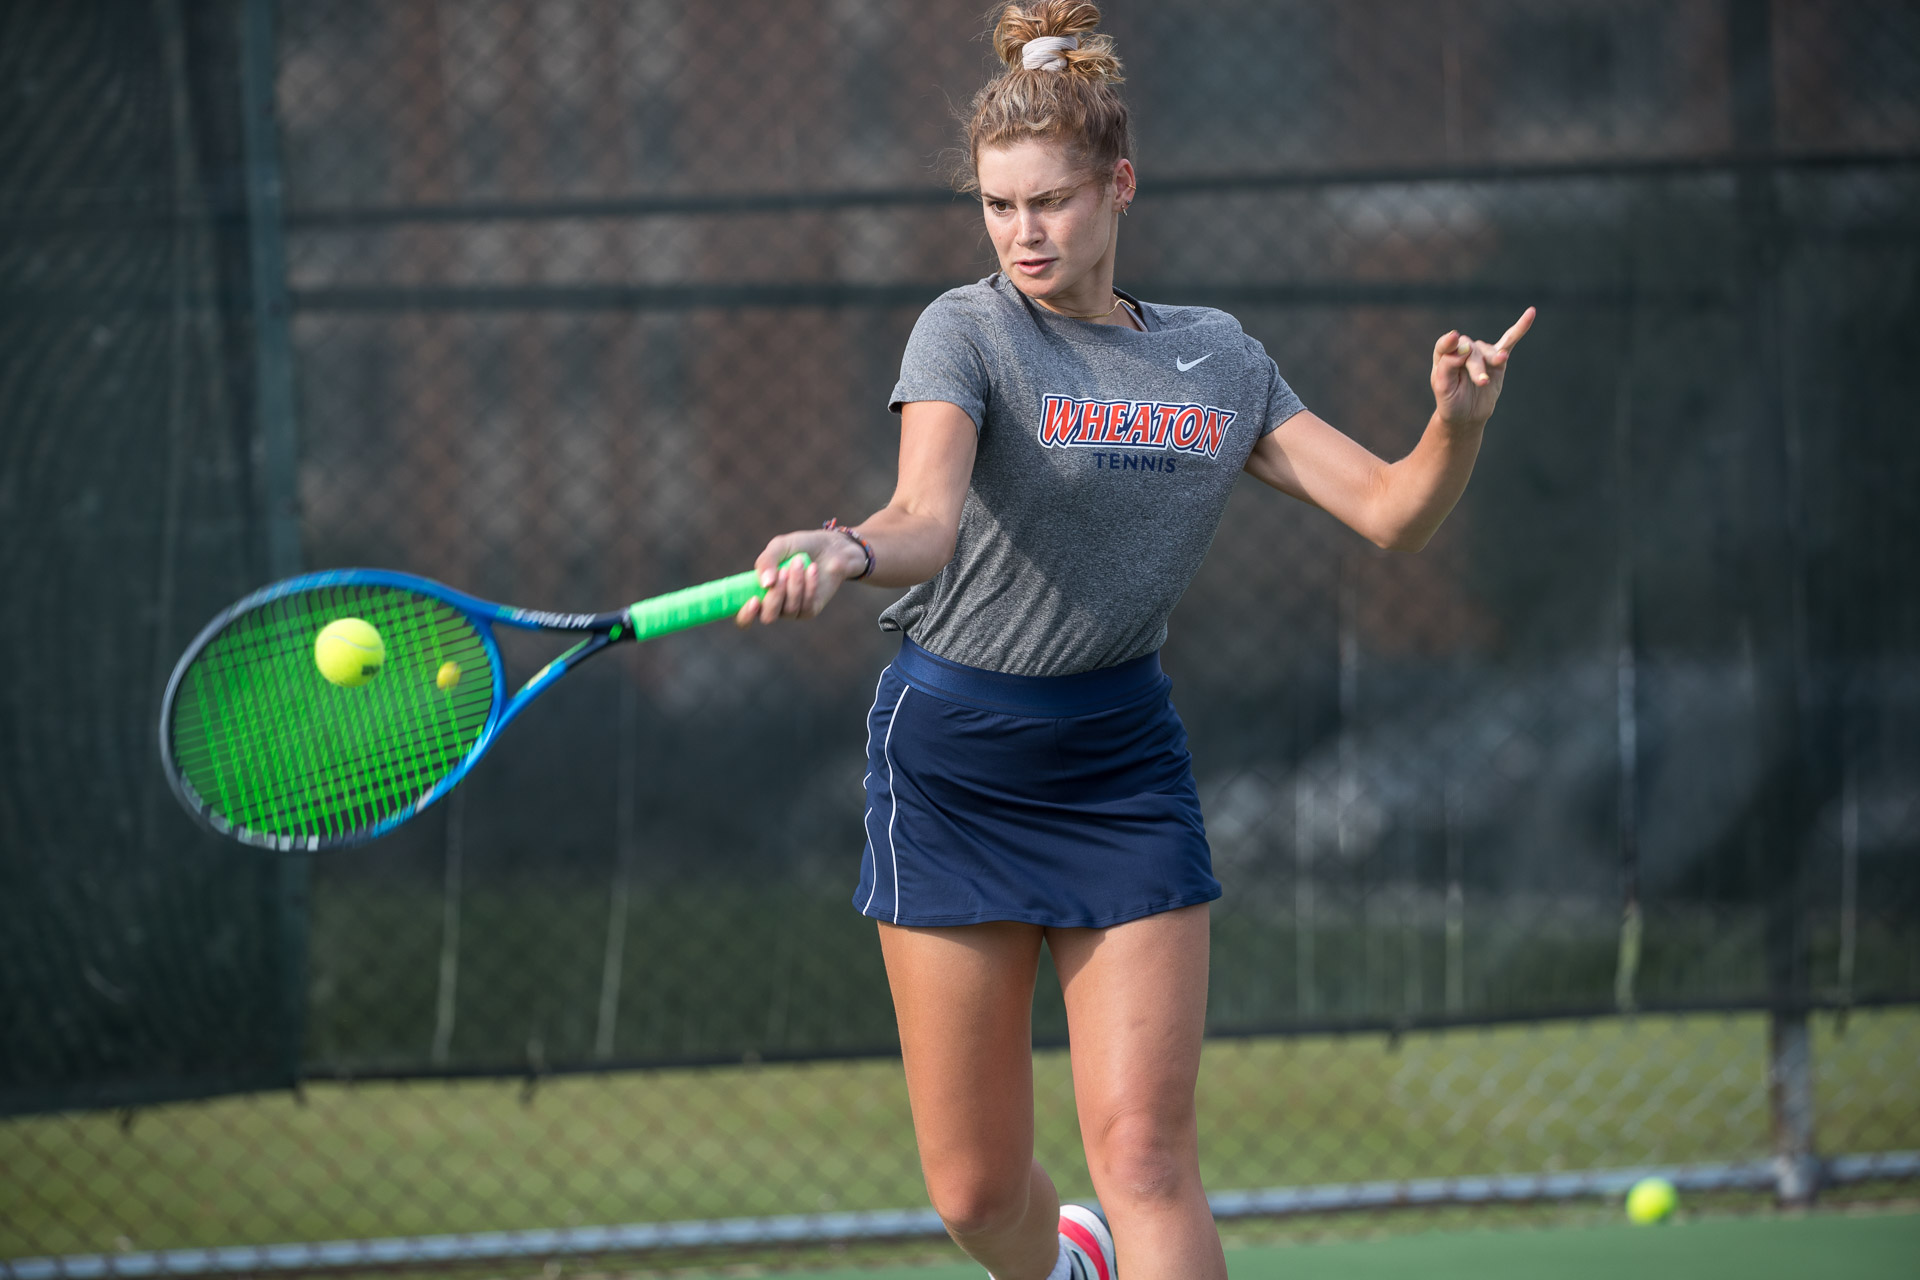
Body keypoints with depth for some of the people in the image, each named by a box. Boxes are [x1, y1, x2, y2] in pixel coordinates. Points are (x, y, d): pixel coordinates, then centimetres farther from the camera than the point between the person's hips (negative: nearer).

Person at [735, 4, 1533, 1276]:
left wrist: (1457, 424, -17)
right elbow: (926, 518, -27)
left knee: (1145, 1152, -10)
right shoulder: (970, 332, -9)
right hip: (952, 754, -3)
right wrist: (845, 551, -50)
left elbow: (1393, 511, 4)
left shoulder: (1221, 358, 5)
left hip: (1121, 761, 3)